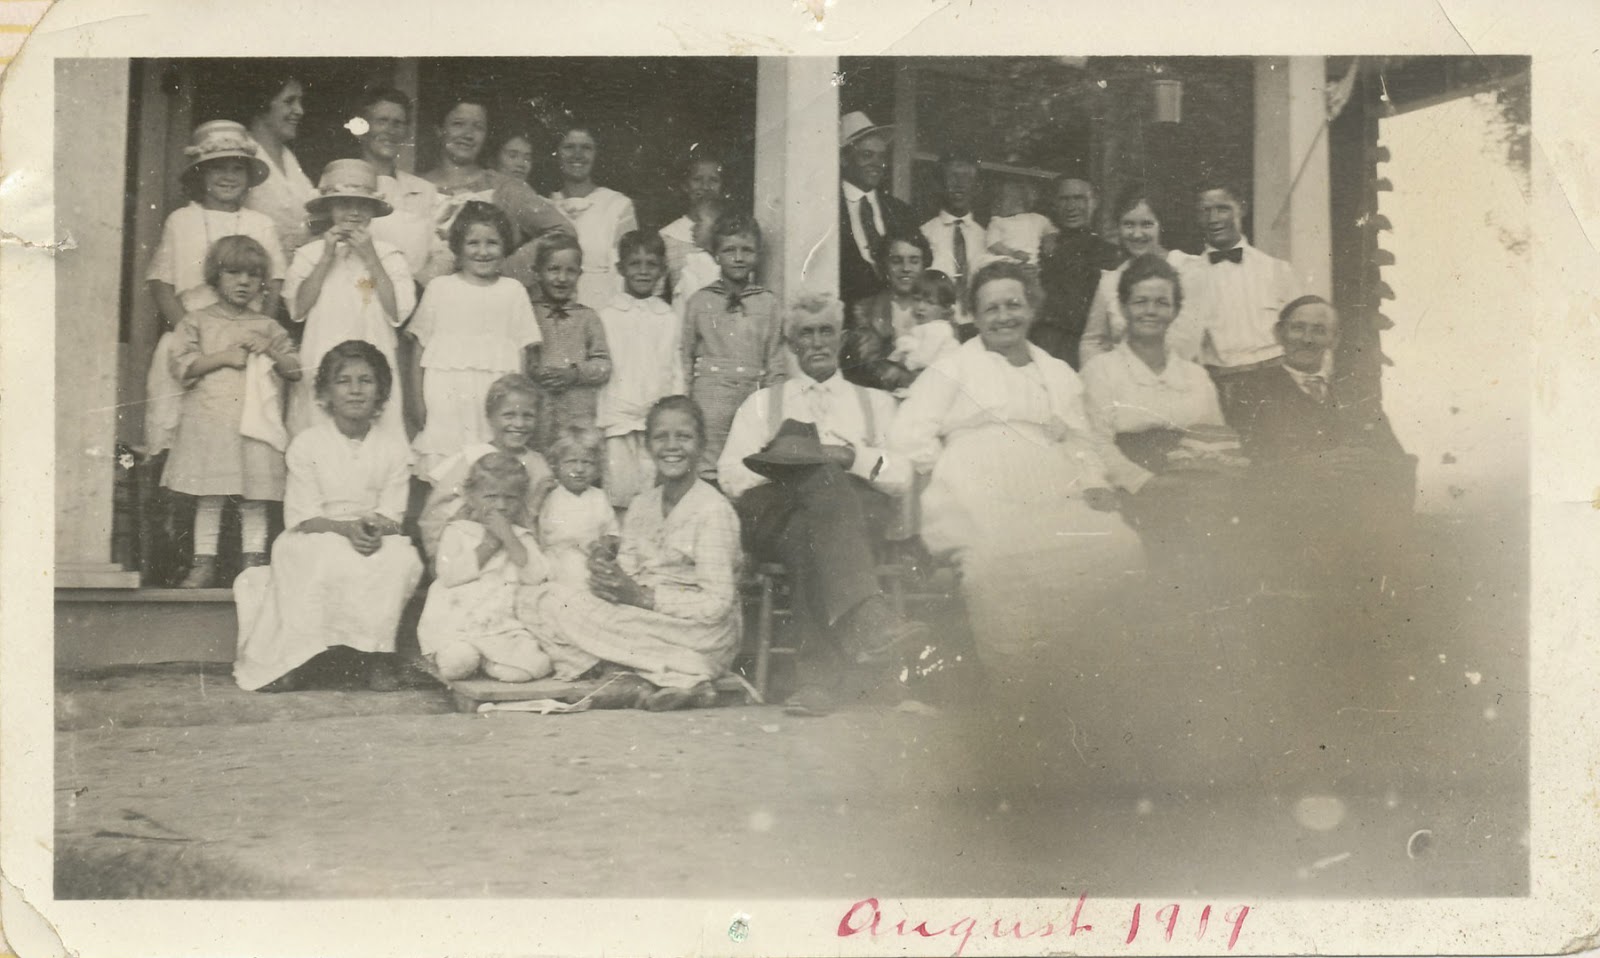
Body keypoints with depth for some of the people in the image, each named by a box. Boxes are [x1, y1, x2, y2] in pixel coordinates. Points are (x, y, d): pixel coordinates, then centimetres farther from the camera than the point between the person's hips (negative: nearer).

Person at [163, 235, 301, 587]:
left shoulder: (268, 327, 15)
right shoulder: (197, 321, 9)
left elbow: (295, 370, 13)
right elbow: (182, 366, -2)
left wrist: (270, 350, -4)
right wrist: (224, 356, -9)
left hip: (255, 422, 1)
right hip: (209, 421, -1)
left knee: (254, 499, 2)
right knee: (209, 498, 0)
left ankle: (254, 563, 7)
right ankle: (204, 563, 5)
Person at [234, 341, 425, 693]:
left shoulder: (393, 447, 4)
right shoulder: (306, 444, -2)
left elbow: (392, 515, 0)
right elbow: (301, 518, -7)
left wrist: (375, 528, -25)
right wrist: (347, 528, -25)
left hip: (376, 543, 2)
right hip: (316, 542, -2)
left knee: (401, 557, -31)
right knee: (325, 557, -37)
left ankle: (378, 654, -19)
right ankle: (288, 660, -24)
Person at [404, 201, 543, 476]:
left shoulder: (513, 291, 11)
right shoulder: (440, 289, 8)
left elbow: (522, 352, 9)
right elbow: (418, 350, 8)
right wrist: (415, 403, 2)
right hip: (446, 397, -1)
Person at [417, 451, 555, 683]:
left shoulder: (521, 537, 16)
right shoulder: (457, 532, 10)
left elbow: (535, 576, -1)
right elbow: (449, 575, -6)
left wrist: (508, 538, -6)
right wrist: (488, 544, -7)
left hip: (503, 625, 3)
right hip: (454, 622, -2)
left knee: (536, 664, -23)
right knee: (457, 663, -33)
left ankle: (483, 659, -2)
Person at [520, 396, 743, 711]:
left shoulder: (714, 511, -10)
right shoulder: (641, 506, 11)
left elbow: (716, 605, -15)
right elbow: (626, 578, 7)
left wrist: (642, 597, -19)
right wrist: (606, 576, -17)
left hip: (703, 638, -8)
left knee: (557, 607, -19)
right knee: (536, 600, -10)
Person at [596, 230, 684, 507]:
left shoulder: (670, 321, 11)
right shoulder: (607, 317, 5)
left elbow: (677, 374, 12)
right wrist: (597, 421, 1)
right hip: (618, 420, -1)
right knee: (619, 494, -5)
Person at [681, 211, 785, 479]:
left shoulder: (769, 303, 8)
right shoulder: (700, 301, 7)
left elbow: (776, 363, 9)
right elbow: (685, 356, 11)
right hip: (709, 395, 0)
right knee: (707, 470, -1)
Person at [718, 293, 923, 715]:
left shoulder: (876, 403, 28)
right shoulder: (762, 403, 29)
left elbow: (902, 475, 11)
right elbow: (731, 476, 12)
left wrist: (852, 456, -8)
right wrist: (787, 467, -5)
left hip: (862, 512, 1)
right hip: (776, 518, -1)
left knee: (813, 538, -37)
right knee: (826, 482, -36)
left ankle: (819, 676, -46)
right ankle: (869, 618, -56)